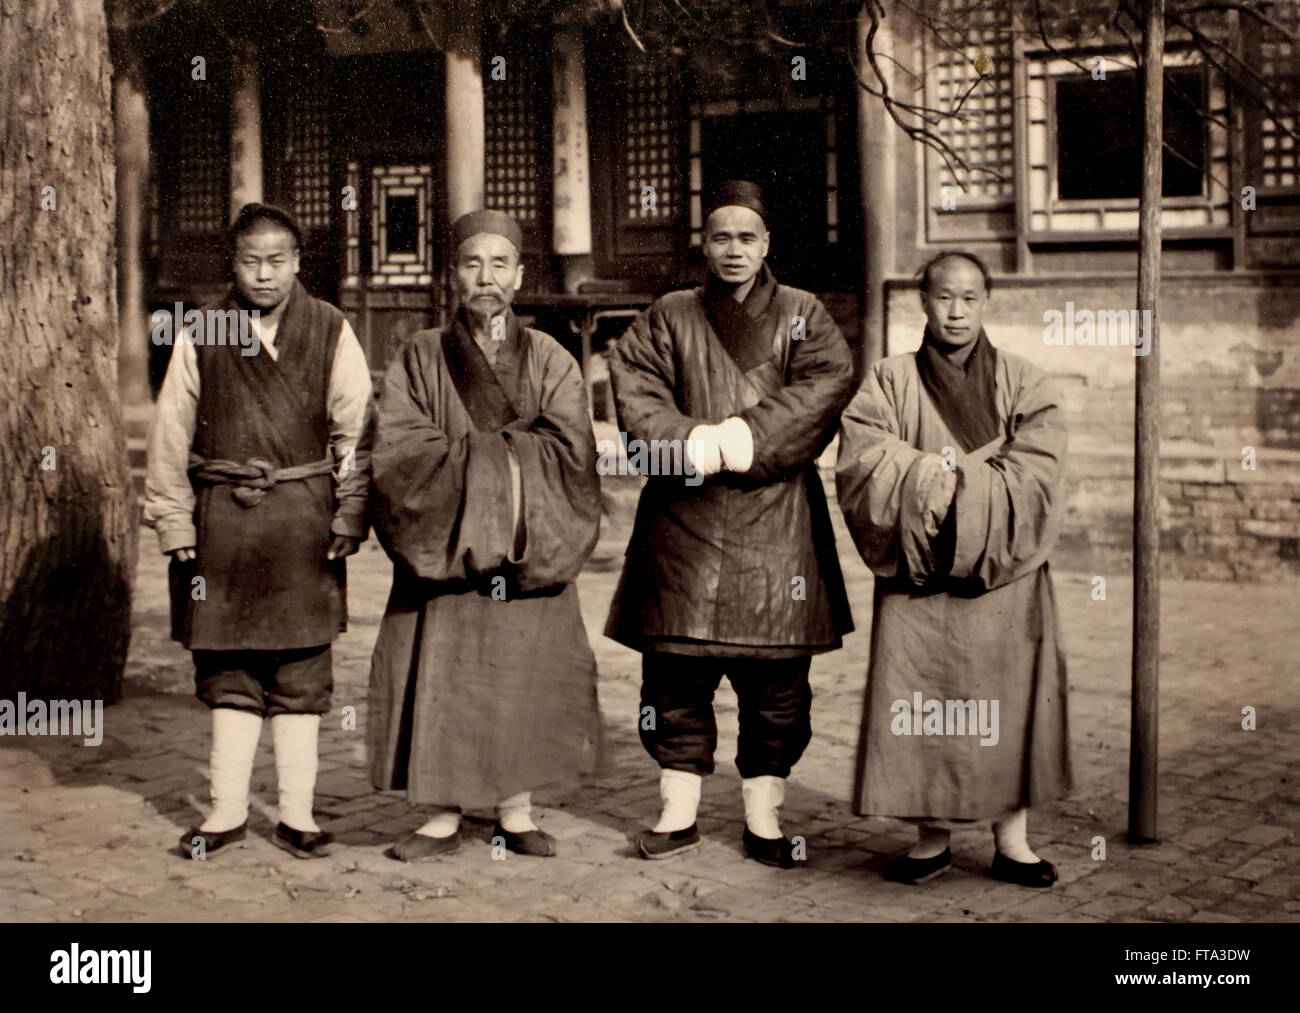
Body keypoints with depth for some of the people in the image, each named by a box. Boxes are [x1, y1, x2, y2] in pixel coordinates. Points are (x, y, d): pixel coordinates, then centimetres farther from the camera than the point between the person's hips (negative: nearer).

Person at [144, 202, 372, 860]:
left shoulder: (331, 332, 4)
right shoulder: (201, 336, 6)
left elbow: (356, 430, 4)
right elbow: (170, 436, 7)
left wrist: (350, 517, -2)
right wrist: (174, 524, 2)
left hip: (303, 519, -1)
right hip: (222, 518, 1)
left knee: (301, 675, 3)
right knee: (226, 670, 7)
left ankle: (297, 814, 13)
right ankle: (227, 810, 17)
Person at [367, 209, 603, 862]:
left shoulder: (550, 362, 7)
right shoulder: (420, 360, 6)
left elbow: (569, 451, -6)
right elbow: (398, 452, -8)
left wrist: (471, 453, -11)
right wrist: (506, 454, -12)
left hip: (524, 555, 1)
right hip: (442, 548, 0)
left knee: (522, 676, 2)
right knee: (441, 680, -2)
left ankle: (516, 811, 14)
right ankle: (444, 817, 8)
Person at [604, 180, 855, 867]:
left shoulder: (803, 315, 11)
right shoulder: (669, 318, 13)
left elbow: (828, 384, -6)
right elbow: (632, 384, -1)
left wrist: (747, 436, -16)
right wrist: (686, 439, -17)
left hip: (775, 521, -1)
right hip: (684, 520, 1)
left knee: (776, 677, 0)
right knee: (675, 669, 1)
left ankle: (763, 815, 10)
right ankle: (678, 811, 12)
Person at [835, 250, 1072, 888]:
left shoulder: (1023, 385, 7)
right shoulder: (889, 381, 7)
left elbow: (1033, 476, -5)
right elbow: (862, 463, -6)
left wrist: (956, 485, -13)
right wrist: (935, 471, -14)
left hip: (1003, 575, 0)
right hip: (916, 576, 0)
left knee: (1007, 701, 2)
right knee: (921, 706, -1)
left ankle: (1012, 839, 13)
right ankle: (932, 836, 11)